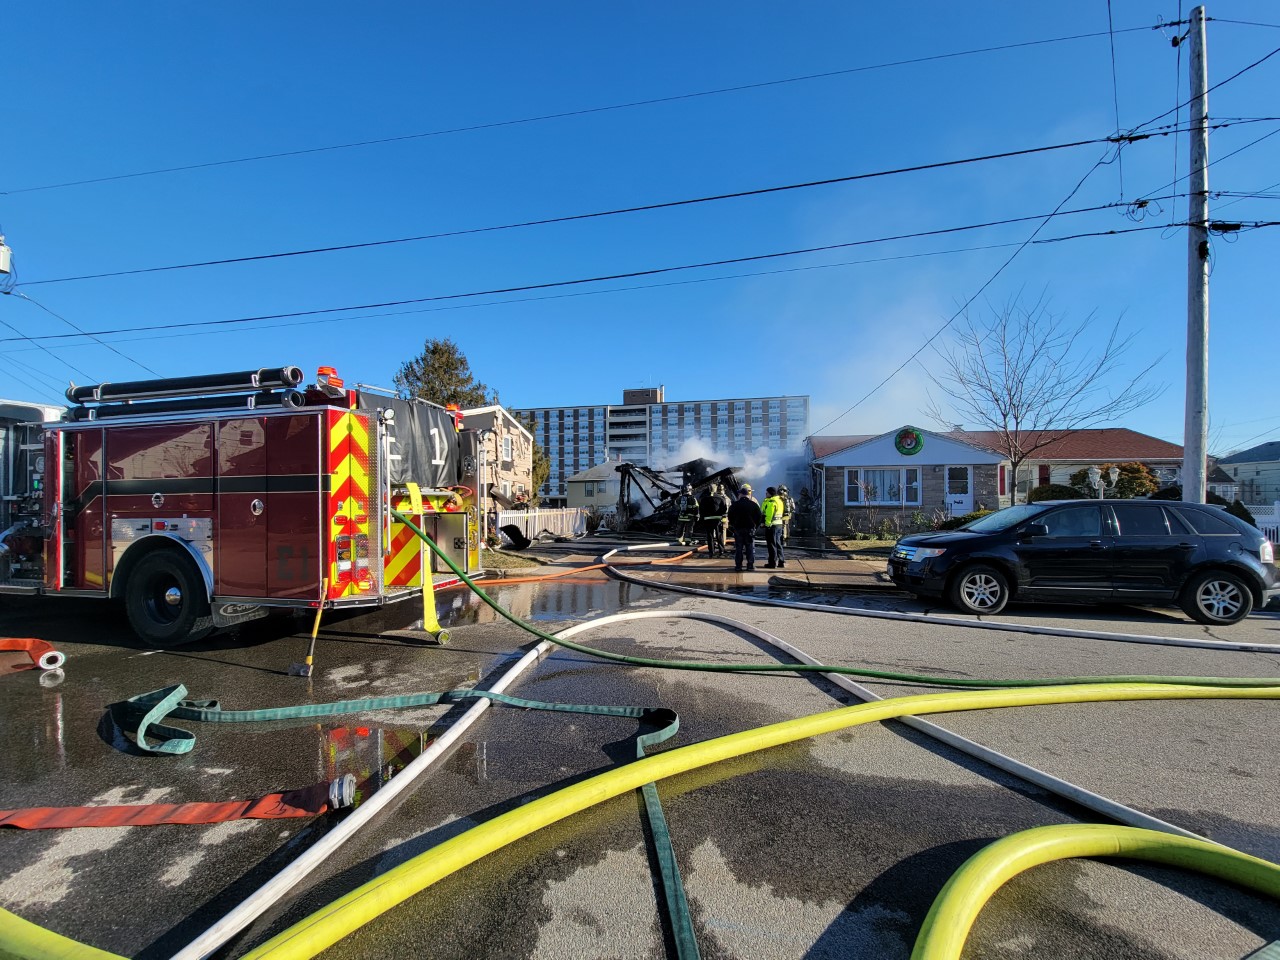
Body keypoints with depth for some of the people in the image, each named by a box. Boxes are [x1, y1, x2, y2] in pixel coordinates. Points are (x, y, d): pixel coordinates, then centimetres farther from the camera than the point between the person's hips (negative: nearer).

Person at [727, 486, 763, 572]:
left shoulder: (735, 505, -2)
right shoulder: (754, 504, -2)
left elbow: (730, 517, 3)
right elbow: (759, 517, 0)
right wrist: (755, 526, 12)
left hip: (738, 529, 0)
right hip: (750, 529, 0)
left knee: (738, 548, 4)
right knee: (750, 548, 7)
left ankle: (738, 566, 3)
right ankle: (750, 565, 6)